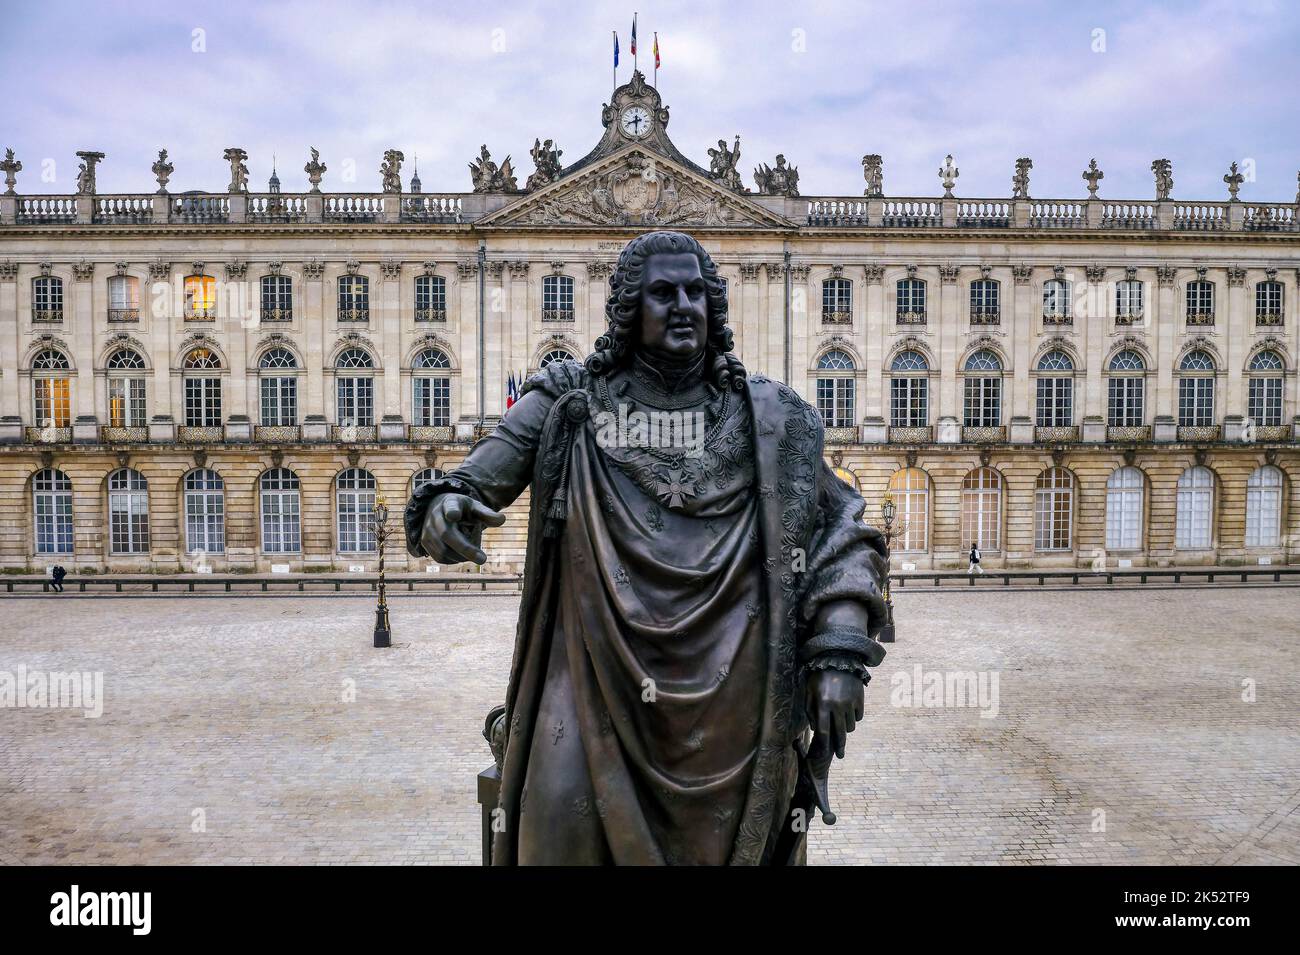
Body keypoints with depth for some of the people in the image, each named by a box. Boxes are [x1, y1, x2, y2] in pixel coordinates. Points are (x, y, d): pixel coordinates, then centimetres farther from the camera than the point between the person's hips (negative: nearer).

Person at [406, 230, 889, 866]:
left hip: (730, 691, 1)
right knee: (563, 816, -16)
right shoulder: (571, 404, 6)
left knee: (725, 837, 3)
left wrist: (841, 653, -3)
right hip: (598, 674, -1)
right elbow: (475, 482, 1)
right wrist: (446, 504, -23)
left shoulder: (766, 417, 8)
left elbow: (846, 532, 9)